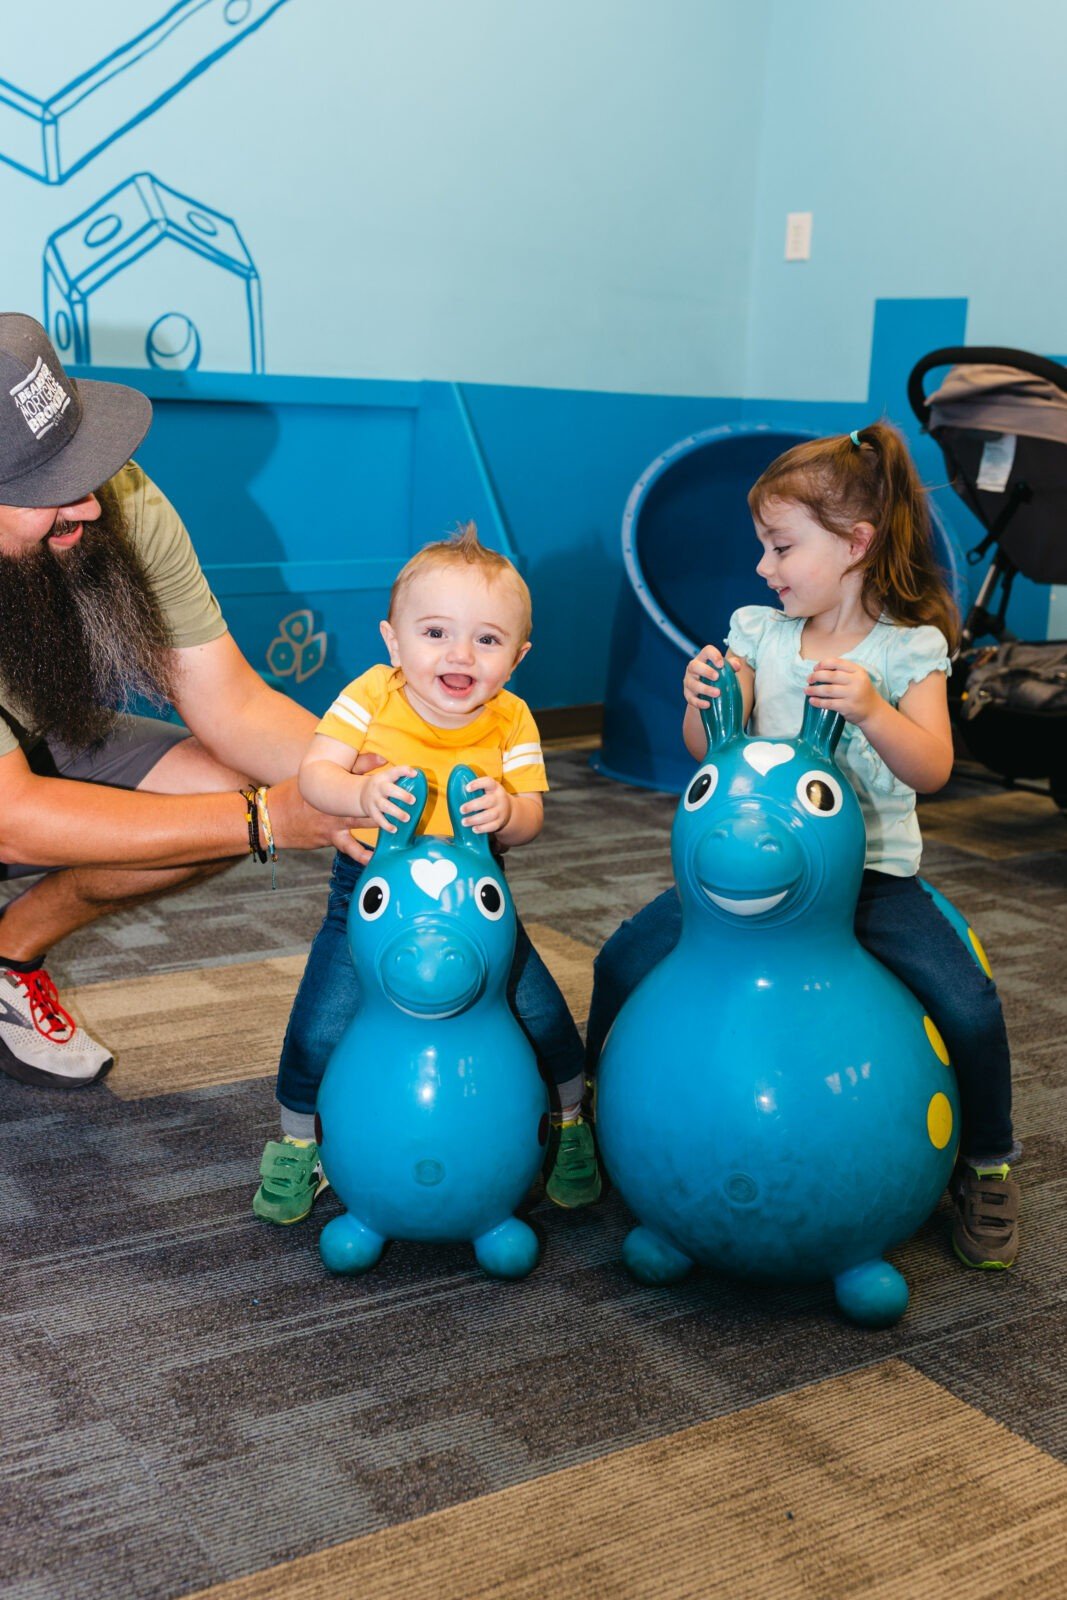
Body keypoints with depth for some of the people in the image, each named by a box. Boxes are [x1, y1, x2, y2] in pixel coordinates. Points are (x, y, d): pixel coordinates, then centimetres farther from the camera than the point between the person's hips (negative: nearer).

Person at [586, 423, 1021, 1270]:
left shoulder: (908, 648, -3)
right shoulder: (758, 630, 6)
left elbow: (932, 770, -12)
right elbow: (711, 752, 2)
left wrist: (872, 709, -29)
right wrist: (703, 705, -20)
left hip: (869, 873, -3)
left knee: (968, 1003, -21)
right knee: (624, 960, -10)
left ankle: (988, 1165, 8)